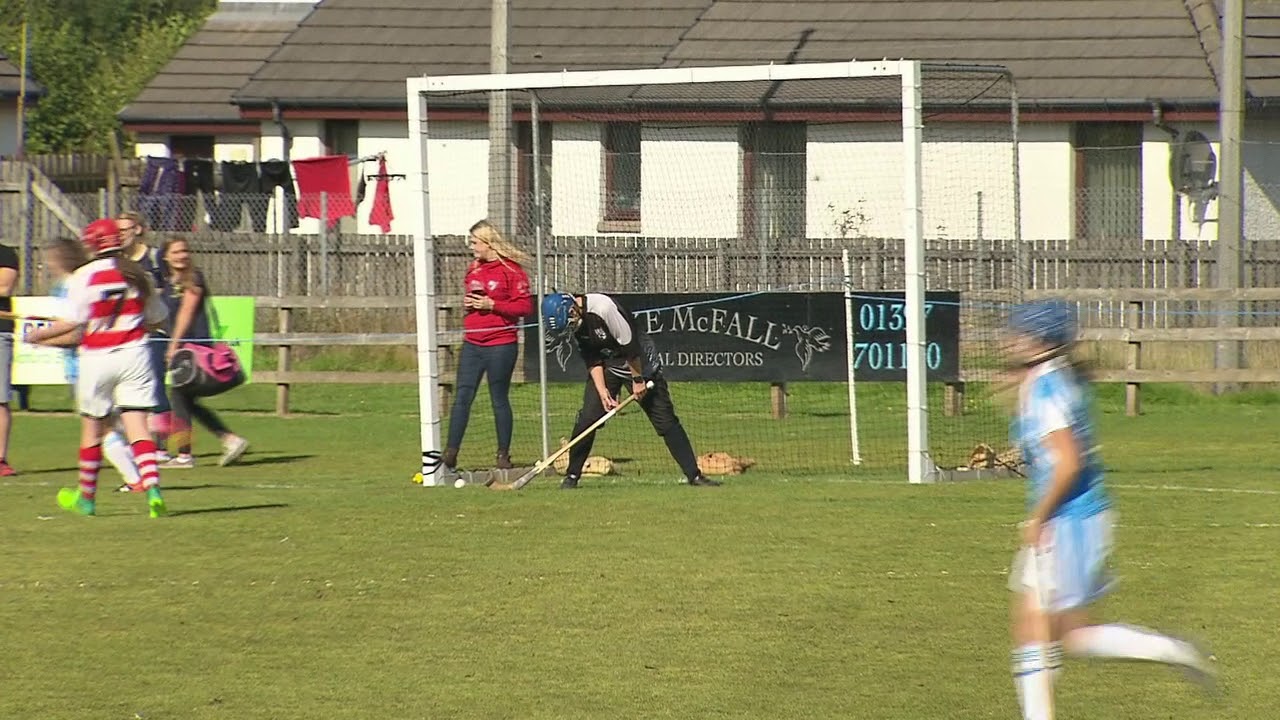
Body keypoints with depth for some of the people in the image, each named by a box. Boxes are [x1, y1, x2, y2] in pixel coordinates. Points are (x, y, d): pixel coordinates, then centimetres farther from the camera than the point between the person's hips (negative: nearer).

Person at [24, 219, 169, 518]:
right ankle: (152, 488, -21)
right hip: (134, 353, 2)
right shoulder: (136, 273, 3)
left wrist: (38, 335, 4)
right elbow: (157, 318, 10)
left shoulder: (83, 276, -7)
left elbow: (73, 324, -10)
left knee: (92, 428, 11)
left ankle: (86, 497, 23)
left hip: (97, 357, -2)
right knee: (137, 425, -2)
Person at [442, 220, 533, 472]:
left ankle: (503, 454, 13)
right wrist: (467, 303, 3)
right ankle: (450, 453, -4)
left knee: (499, 399, 3)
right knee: (462, 396, -2)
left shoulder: (511, 270, -7)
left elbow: (525, 307, -11)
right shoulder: (473, 269, 14)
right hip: (472, 344, 6)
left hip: (500, 345, -6)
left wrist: (491, 305, -17)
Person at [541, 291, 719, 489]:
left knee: (666, 420, -6)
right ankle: (572, 476, 2)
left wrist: (638, 380, -18)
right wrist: (602, 391, -17)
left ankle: (694, 475, -3)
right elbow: (592, 361, -6)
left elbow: (629, 345, -26)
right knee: (587, 417, -9)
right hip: (608, 367, 5)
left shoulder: (604, 308, -32)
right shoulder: (575, 323, -10)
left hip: (639, 363, -5)